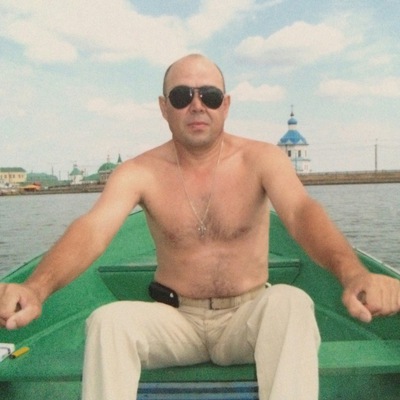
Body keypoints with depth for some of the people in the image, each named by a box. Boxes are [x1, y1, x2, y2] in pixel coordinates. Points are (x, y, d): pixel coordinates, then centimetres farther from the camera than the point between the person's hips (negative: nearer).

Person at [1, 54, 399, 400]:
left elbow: (301, 211, -28)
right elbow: (92, 229, -24)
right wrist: (35, 288, -45)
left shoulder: (260, 159, -9)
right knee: (107, 321, -28)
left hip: (247, 319, 0)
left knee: (291, 303, -32)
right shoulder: (140, 171, -8)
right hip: (174, 320, 1)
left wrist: (353, 273, -49)